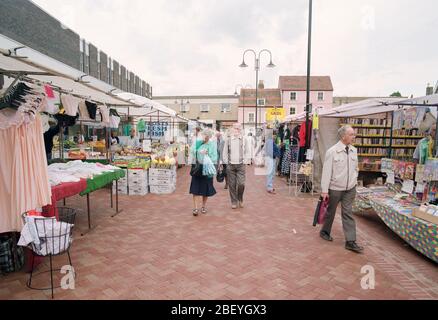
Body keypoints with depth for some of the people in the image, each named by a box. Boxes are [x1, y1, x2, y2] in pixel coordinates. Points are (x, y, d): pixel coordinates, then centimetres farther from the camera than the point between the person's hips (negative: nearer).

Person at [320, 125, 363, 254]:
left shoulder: (354, 150, 4)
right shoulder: (332, 151, -13)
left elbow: (356, 168, 18)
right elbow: (326, 172, -14)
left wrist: (354, 180, 10)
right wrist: (325, 190, -15)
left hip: (350, 189, 4)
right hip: (335, 188, -4)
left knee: (348, 213, 3)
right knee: (331, 211, 12)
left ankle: (350, 241, 6)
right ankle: (324, 232, 33)